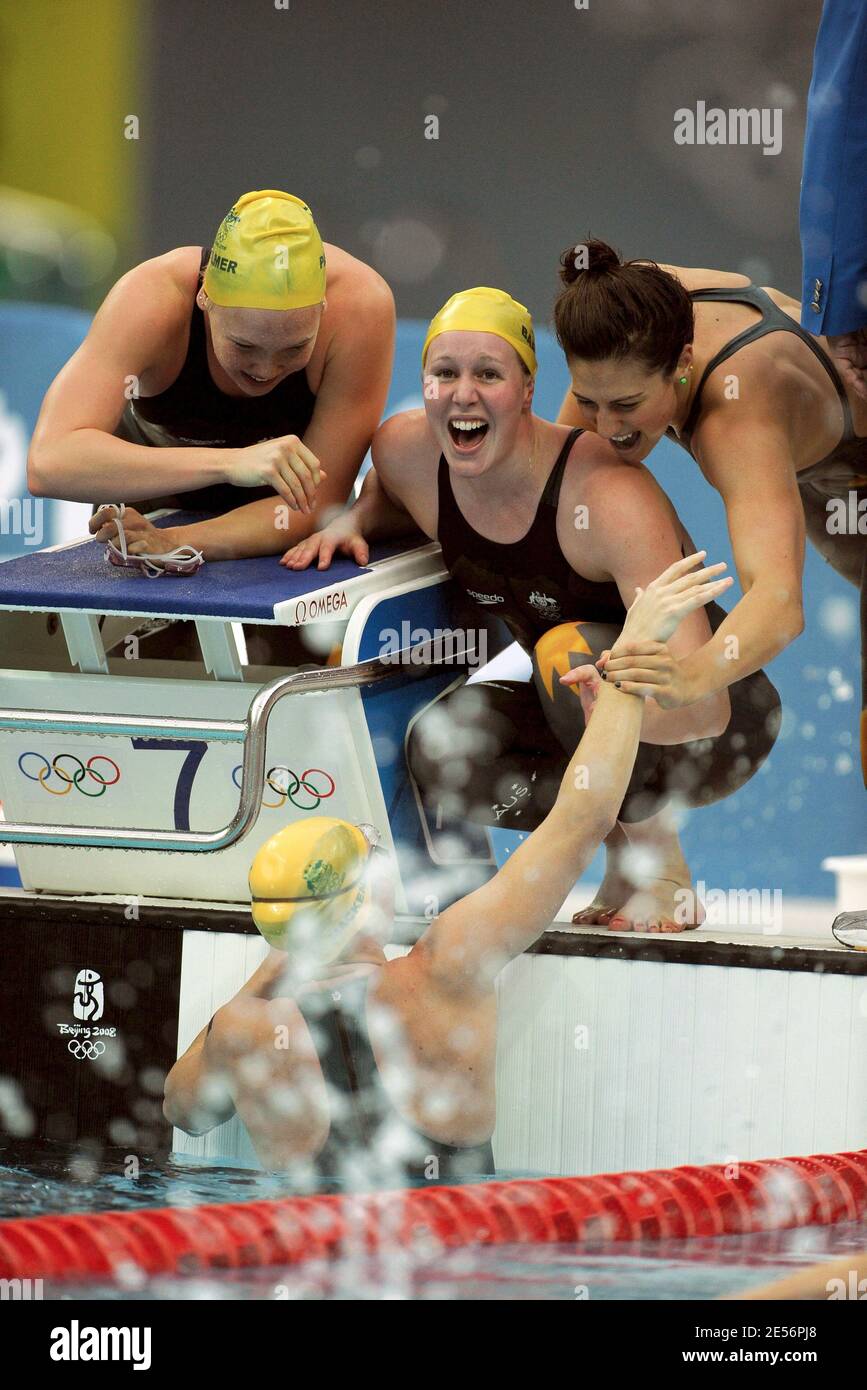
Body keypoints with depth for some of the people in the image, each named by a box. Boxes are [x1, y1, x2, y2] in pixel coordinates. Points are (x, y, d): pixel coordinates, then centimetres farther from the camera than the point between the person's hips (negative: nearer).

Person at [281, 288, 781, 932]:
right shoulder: (407, 450, -14)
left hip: (719, 727, -6)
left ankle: (659, 857, -11)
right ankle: (623, 846, 0)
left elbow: (701, 701, -38)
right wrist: (352, 522, -6)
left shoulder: (610, 497, -31)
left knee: (568, 651, -33)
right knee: (442, 746, -22)